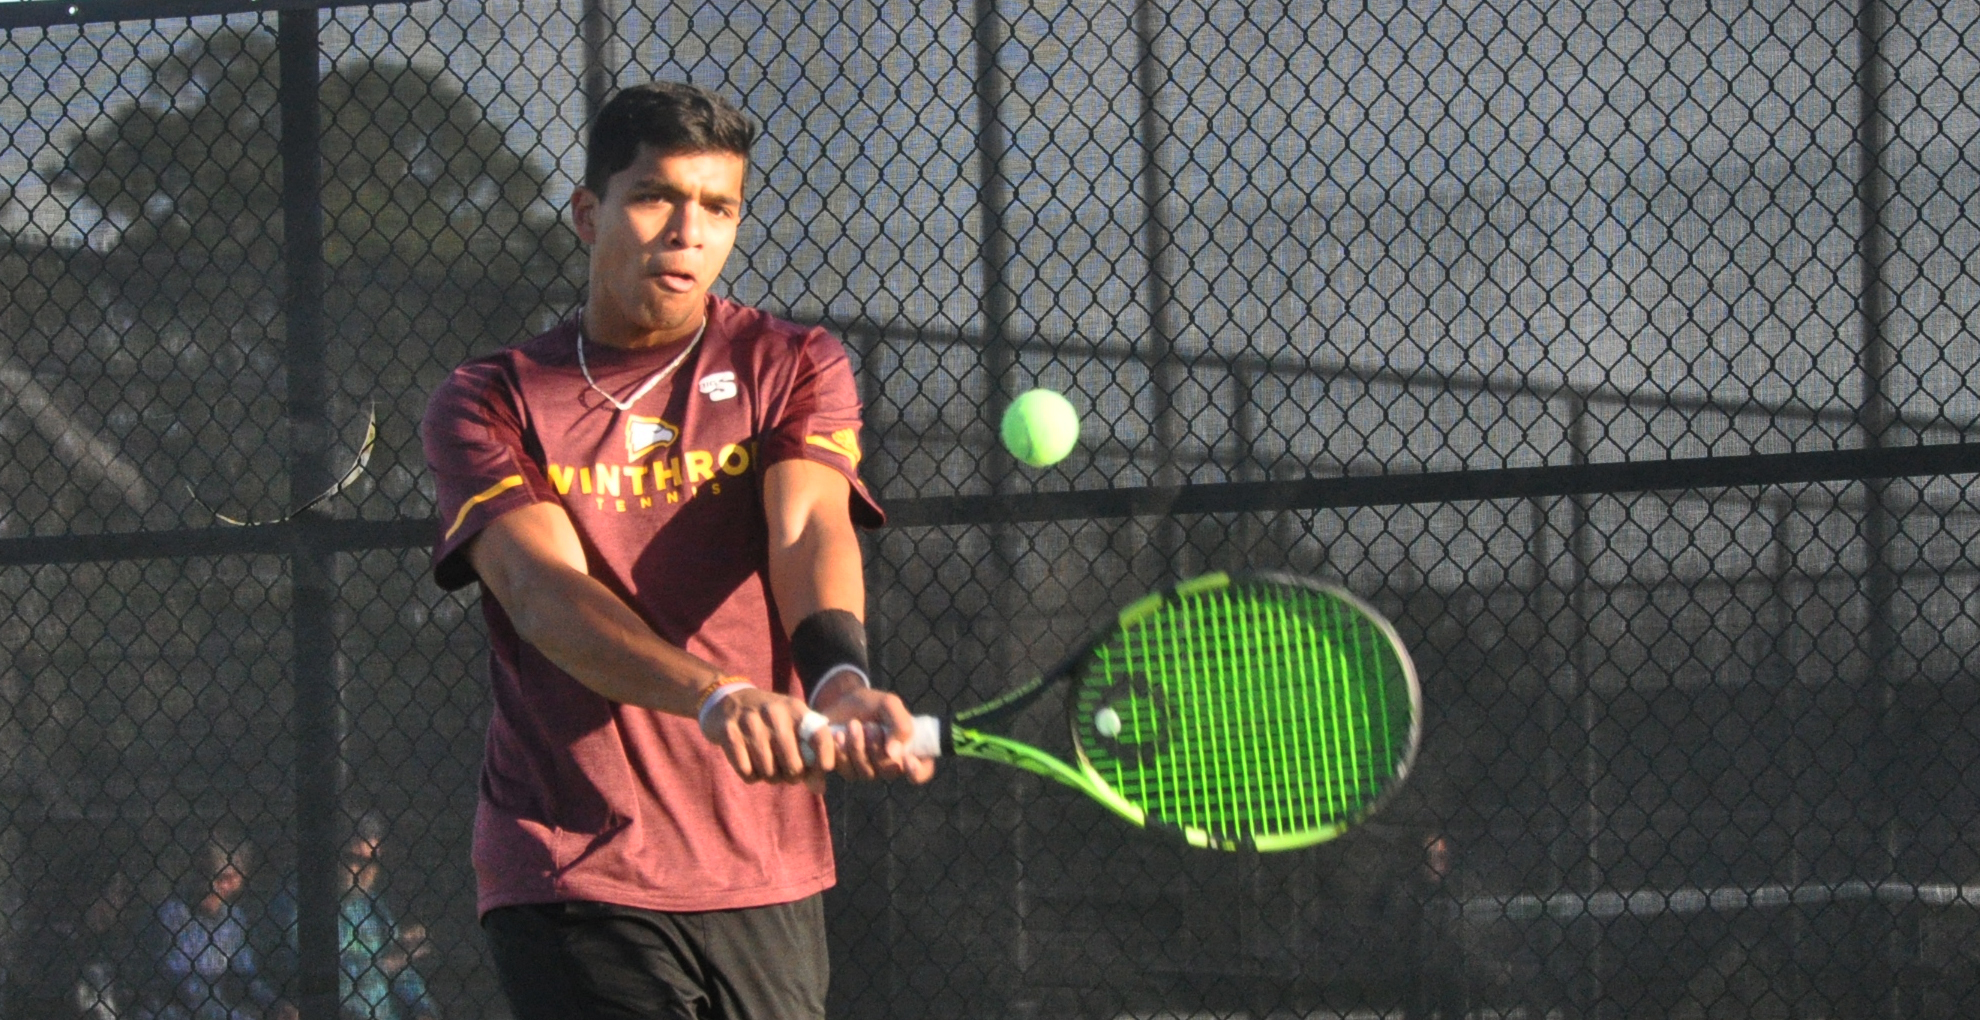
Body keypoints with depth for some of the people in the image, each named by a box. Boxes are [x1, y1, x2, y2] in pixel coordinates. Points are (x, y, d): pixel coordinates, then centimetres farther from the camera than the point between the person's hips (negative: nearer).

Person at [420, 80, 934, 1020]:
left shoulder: (793, 368, 10)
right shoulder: (485, 405, 3)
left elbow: (809, 530, -10)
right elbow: (544, 592, -14)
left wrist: (839, 681, -33)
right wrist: (719, 697, -33)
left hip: (767, 880, 3)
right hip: (570, 876, -3)